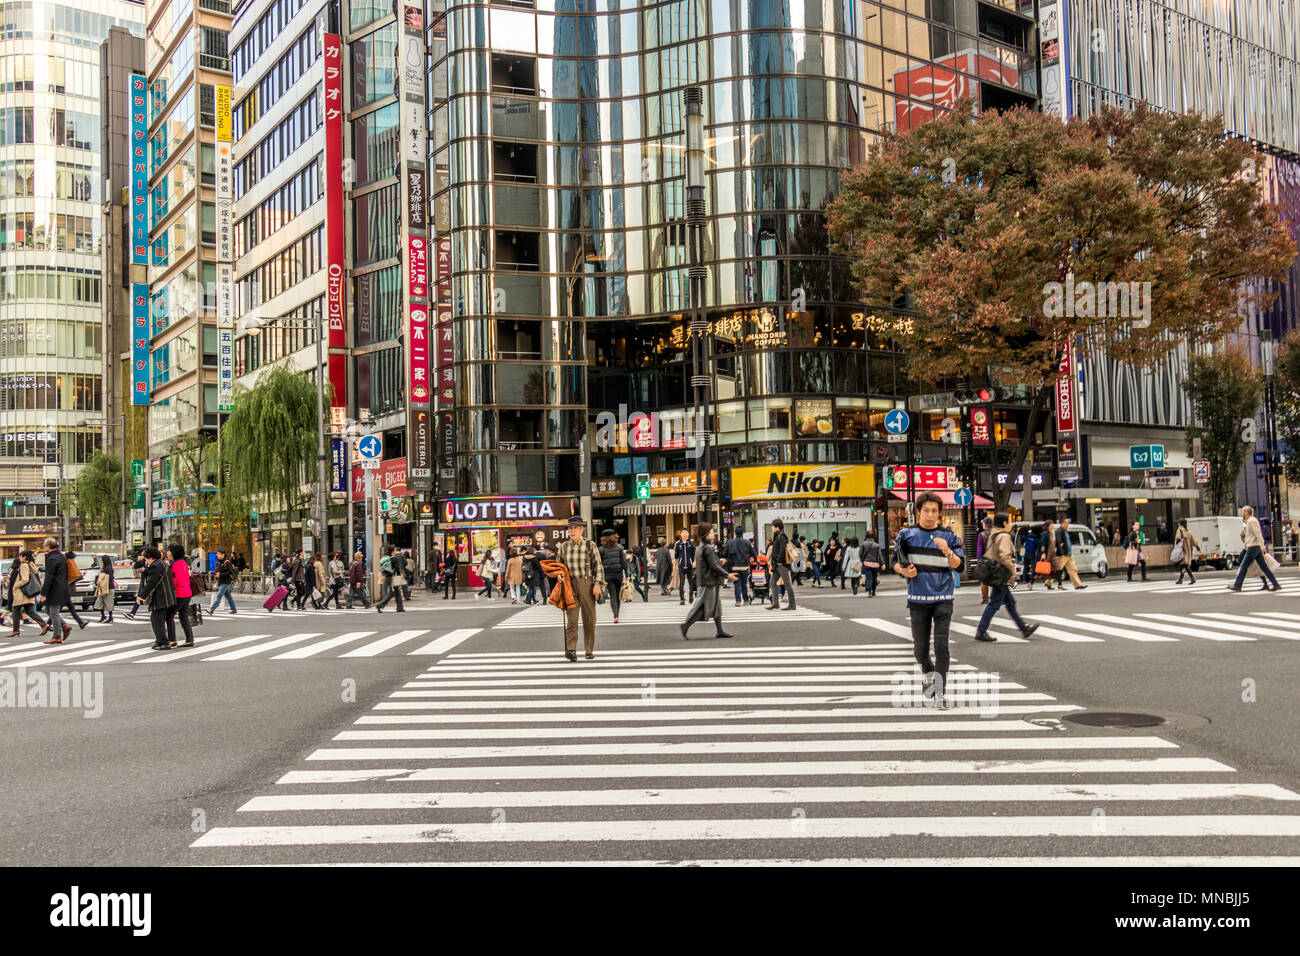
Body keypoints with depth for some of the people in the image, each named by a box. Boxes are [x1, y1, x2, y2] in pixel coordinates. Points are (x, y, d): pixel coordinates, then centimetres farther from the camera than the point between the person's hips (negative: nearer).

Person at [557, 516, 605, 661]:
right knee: (571, 617, -10)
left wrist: (598, 584, -8)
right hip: (570, 584, 1)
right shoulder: (563, 546, 8)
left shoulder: (590, 545, 0)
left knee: (589, 618, 4)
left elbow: (599, 566, 0)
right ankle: (571, 649, -17)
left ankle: (590, 650, 14)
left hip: (587, 584, -1)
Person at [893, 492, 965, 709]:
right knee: (920, 648, 7)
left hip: (943, 599, -1)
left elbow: (960, 566, -3)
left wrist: (947, 551, -22)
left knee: (941, 645, -11)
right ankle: (927, 673, 38)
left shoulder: (949, 536, 3)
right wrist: (904, 571, -12)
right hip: (918, 599, 1)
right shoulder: (906, 534, 5)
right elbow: (895, 562, 10)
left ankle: (940, 693, -6)